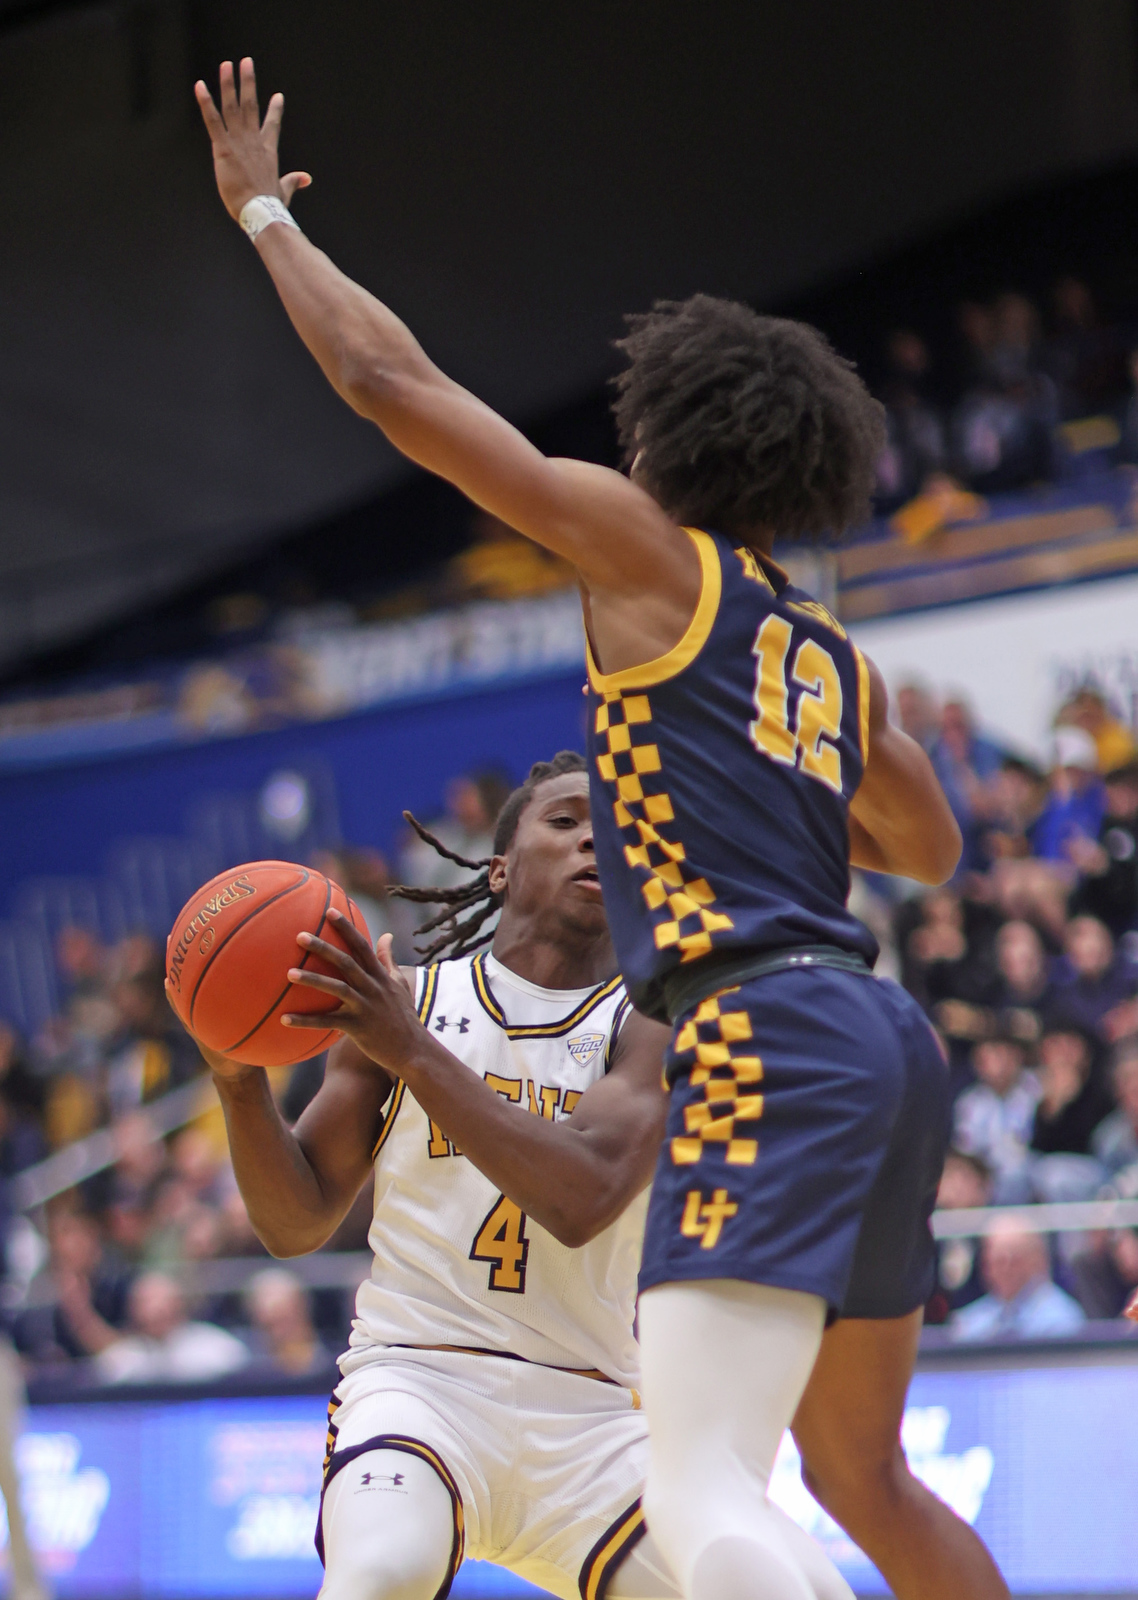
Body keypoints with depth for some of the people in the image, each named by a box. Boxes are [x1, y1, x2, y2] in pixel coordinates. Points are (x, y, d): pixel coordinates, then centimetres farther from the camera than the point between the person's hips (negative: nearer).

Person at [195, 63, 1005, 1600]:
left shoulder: (648, 549, 2)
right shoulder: (827, 650, 21)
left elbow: (388, 380, 3)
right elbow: (931, 846, 37)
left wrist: (265, 213, 17)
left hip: (768, 1040, -9)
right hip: (879, 1036, 9)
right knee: (860, 1470, 22)